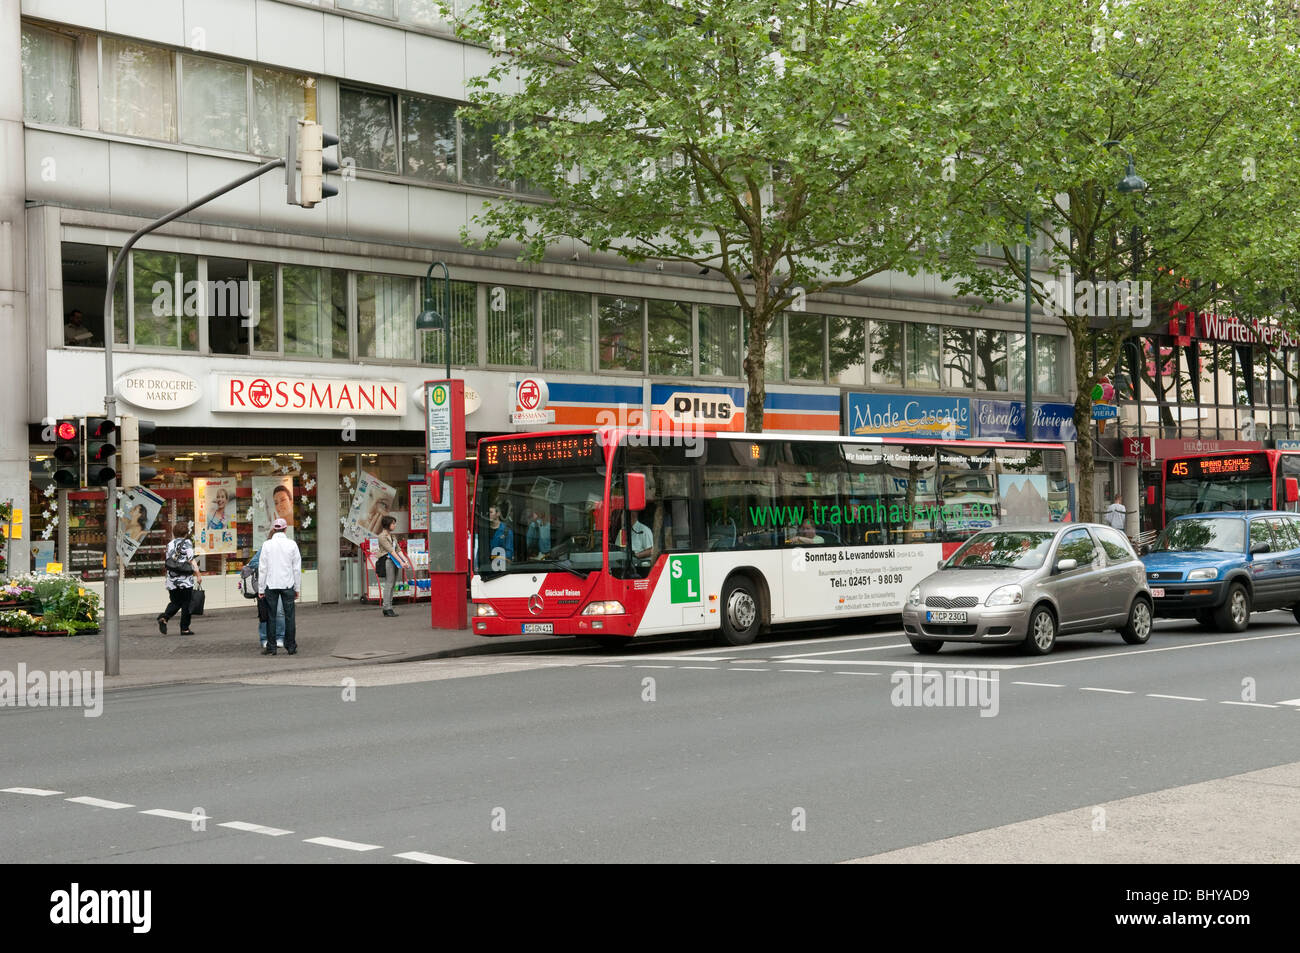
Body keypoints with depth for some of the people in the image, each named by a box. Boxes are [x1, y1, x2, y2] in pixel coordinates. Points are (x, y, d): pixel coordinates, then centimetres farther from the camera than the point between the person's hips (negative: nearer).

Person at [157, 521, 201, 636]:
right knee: (186, 604, 4)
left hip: (172, 580, 5)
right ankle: (185, 629, 4)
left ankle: (164, 617, -14)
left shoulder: (170, 544, 11)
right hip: (185, 580, -5)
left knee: (175, 602, 14)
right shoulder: (187, 543, -5)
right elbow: (191, 560, -11)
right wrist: (198, 575, -11)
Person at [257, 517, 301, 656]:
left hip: (271, 584, 0)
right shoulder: (292, 544, 0)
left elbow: (262, 568, -1)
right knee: (289, 616, 4)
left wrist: (261, 589, 4)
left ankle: (271, 648, 5)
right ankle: (291, 647, 4)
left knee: (271, 617, 4)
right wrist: (297, 588, 9)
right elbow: (297, 568, 2)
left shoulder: (267, 545, -2)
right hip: (288, 584, 0)